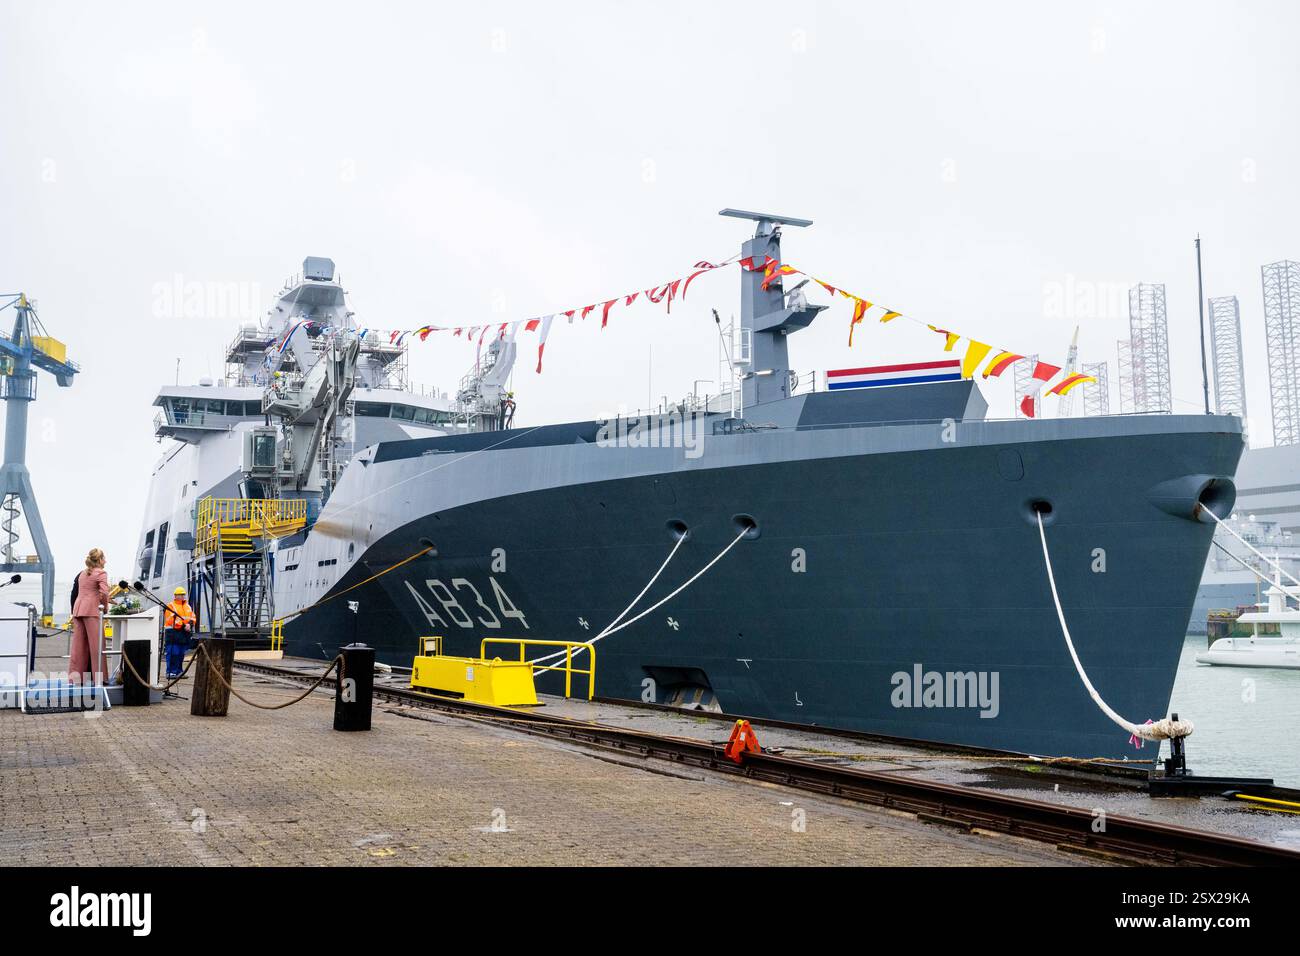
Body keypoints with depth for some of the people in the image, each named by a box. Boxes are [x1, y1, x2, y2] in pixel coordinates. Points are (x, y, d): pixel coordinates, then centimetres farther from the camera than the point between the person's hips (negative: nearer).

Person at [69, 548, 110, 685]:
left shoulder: (82, 574, 19)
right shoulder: (101, 573, -3)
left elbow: (75, 593, 18)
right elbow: (104, 592, -16)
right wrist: (105, 606, -2)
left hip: (78, 608, 7)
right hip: (91, 610, -7)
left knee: (78, 643, 9)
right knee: (96, 643, -2)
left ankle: (75, 673, 10)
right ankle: (98, 677, -1)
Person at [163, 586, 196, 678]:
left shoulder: (188, 607, 18)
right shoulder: (171, 606, -3)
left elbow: (193, 617, 12)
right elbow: (172, 620, -13)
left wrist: (190, 624, -10)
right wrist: (183, 626, -19)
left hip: (184, 633, 7)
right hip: (174, 633, -7)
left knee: (181, 654, 11)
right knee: (173, 653, -9)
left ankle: (178, 671, 17)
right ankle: (171, 672, -7)